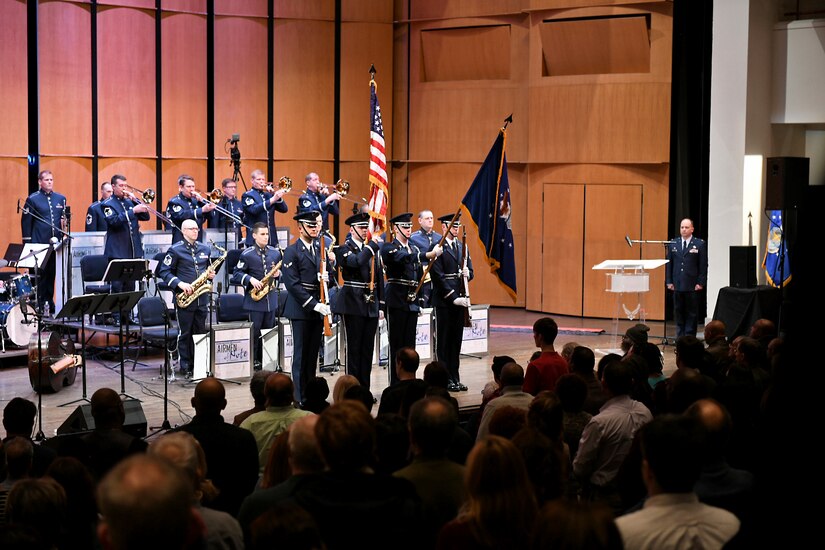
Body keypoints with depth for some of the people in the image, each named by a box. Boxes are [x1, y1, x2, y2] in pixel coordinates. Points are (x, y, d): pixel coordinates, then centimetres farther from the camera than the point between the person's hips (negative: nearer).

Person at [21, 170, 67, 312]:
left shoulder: (61, 199, 13)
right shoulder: (32, 199, -1)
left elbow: (65, 218, 23)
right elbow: (26, 222, -2)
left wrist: (64, 222, -2)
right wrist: (27, 243, -7)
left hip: (55, 243, 4)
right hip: (39, 244, -4)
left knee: (52, 273, 7)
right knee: (40, 274, -2)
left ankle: (49, 301, 14)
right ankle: (40, 304, 3)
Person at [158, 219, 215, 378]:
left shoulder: (205, 249, 12)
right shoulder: (175, 250, -4)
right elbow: (164, 272, -6)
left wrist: (211, 274, 2)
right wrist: (180, 284, -18)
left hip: (201, 298, 5)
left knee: (200, 332, 10)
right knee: (184, 333, 2)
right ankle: (185, 366, 9)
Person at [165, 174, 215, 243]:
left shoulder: (195, 200, 14)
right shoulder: (174, 202, -3)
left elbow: (208, 215, 10)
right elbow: (181, 215, -21)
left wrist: (202, 201, -5)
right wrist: (202, 210, -30)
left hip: (198, 242, 5)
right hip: (181, 242, -5)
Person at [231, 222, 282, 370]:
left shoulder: (275, 253, 8)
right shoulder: (247, 254, -5)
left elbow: (280, 270, 20)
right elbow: (236, 274, -4)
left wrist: (279, 273, -3)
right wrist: (250, 279, -19)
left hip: (271, 299, 4)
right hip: (254, 300, -4)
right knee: (254, 331, -3)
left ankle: (266, 361, 18)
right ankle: (253, 362, 6)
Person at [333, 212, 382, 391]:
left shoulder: (372, 249, 14)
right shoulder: (344, 248, -4)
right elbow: (355, 262, -26)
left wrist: (381, 302, 13)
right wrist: (371, 246, -20)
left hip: (371, 304, 6)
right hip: (354, 304, -6)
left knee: (368, 348, 8)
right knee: (354, 347, -2)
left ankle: (365, 388, 14)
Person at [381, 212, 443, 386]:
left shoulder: (414, 249, 17)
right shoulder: (389, 248, -5)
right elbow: (404, 258, -26)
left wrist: (421, 301, 14)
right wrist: (430, 254, -35)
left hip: (412, 301, 6)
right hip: (397, 301, -6)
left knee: (409, 344, 9)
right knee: (397, 343, -3)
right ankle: (395, 384, 1)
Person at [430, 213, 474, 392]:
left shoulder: (462, 247, 15)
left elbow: (470, 271, 17)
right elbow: (438, 276, -14)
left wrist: (467, 274, -8)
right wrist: (453, 297, -17)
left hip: (460, 299, 7)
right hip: (444, 300, -7)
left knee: (456, 340, 10)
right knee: (444, 340, 0)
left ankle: (455, 378, 16)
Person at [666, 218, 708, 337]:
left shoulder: (700, 244, -1)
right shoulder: (673, 244, 9)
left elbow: (703, 266, -2)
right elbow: (669, 264, 10)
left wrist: (701, 283, -8)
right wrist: (669, 281, 3)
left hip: (692, 286, -3)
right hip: (677, 285, 3)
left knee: (692, 313, 2)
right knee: (678, 312, 7)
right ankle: (680, 337, 13)